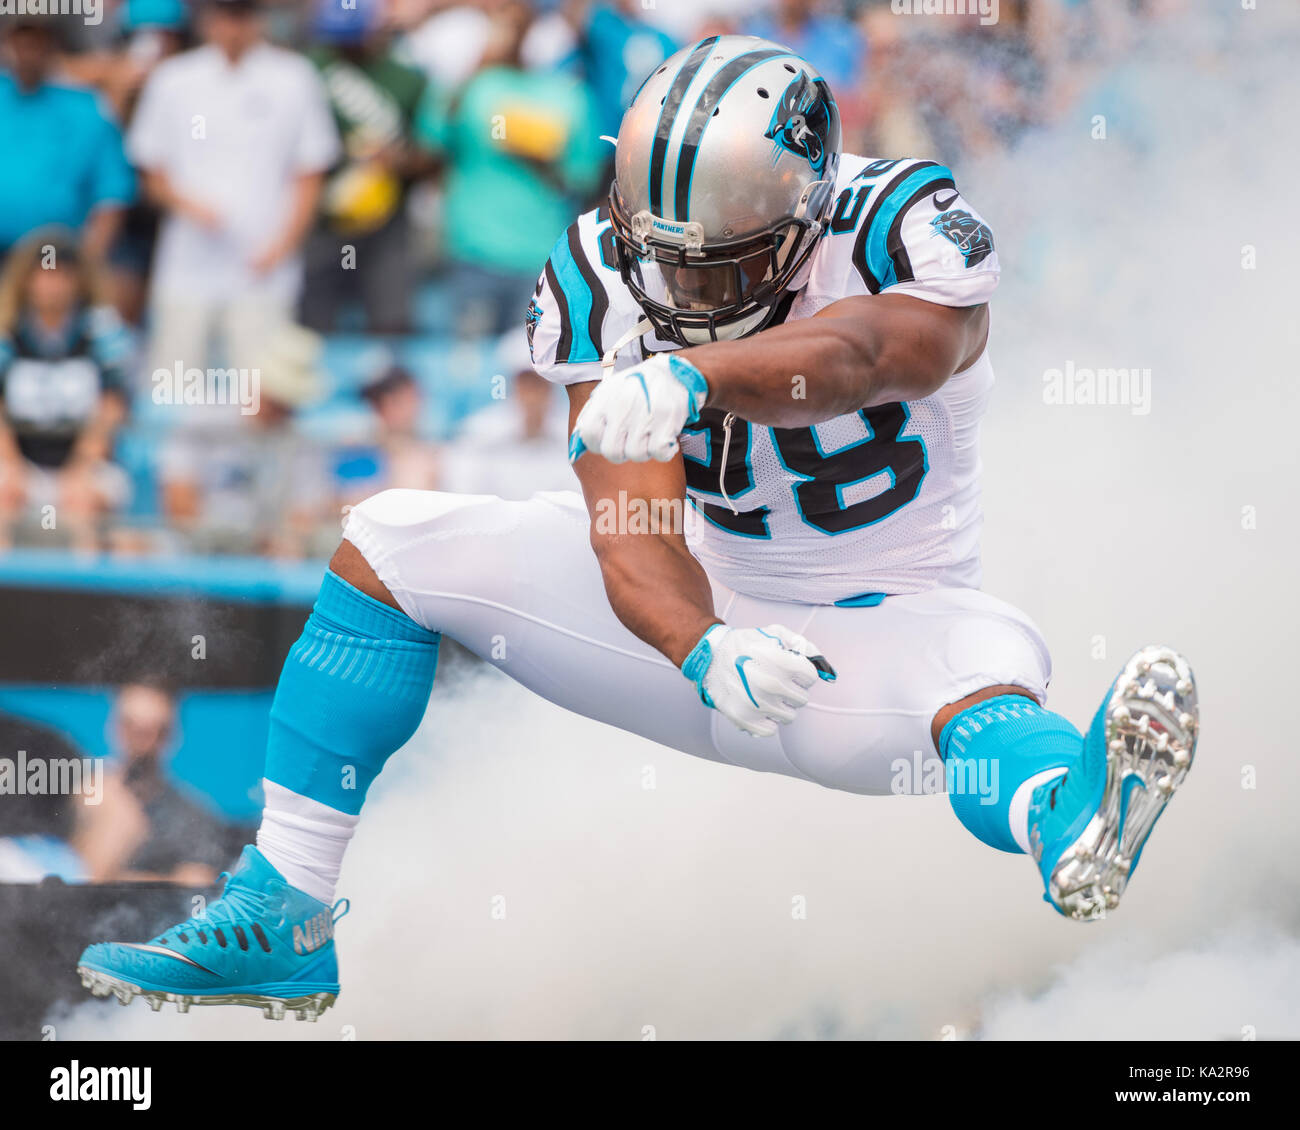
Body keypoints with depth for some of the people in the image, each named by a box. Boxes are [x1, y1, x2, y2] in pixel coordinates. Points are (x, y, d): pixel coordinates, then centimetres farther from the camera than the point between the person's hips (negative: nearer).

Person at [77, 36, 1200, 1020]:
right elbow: (633, 532, -20)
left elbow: (855, 354, -45)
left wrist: (685, 378, -64)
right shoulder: (604, 278, -11)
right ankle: (281, 919, -7)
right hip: (711, 611, 5)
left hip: (886, 624, -4)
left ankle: (1072, 825, -76)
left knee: (980, 675, -39)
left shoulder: (908, 230, -20)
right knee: (391, 543, -4)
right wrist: (707, 652, -41)